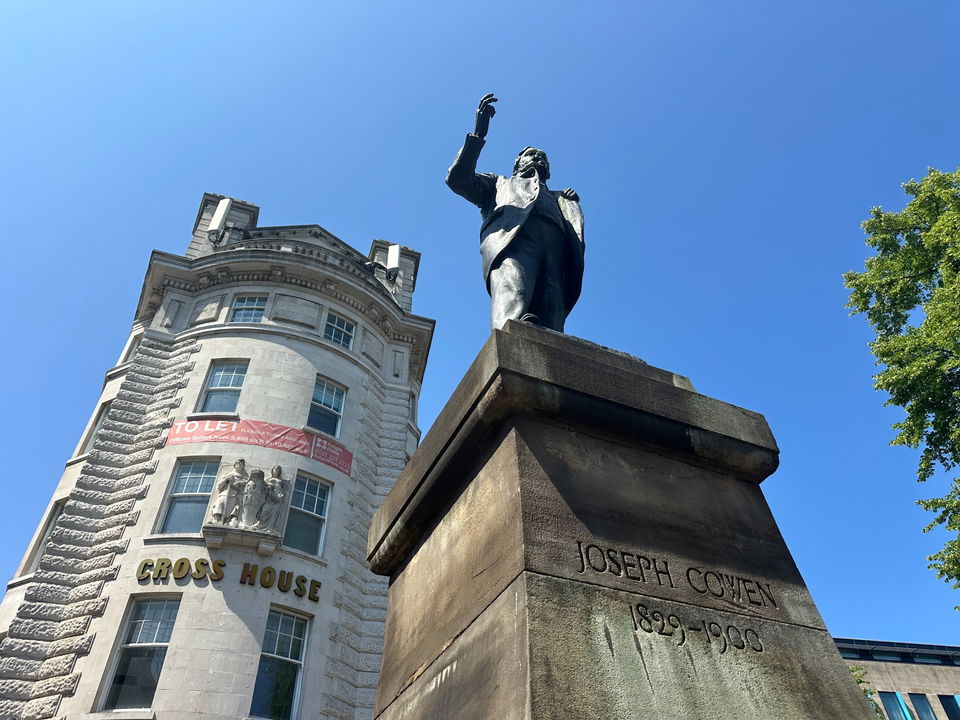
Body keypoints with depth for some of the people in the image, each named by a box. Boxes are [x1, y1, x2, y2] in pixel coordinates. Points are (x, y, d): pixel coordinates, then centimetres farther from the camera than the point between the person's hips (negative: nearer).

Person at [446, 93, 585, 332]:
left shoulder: (556, 197, 47)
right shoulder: (500, 183, 41)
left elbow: (575, 232, 32)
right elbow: (458, 179, 23)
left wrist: (573, 203, 16)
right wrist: (478, 135, 15)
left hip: (555, 246, 3)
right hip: (511, 236, -3)